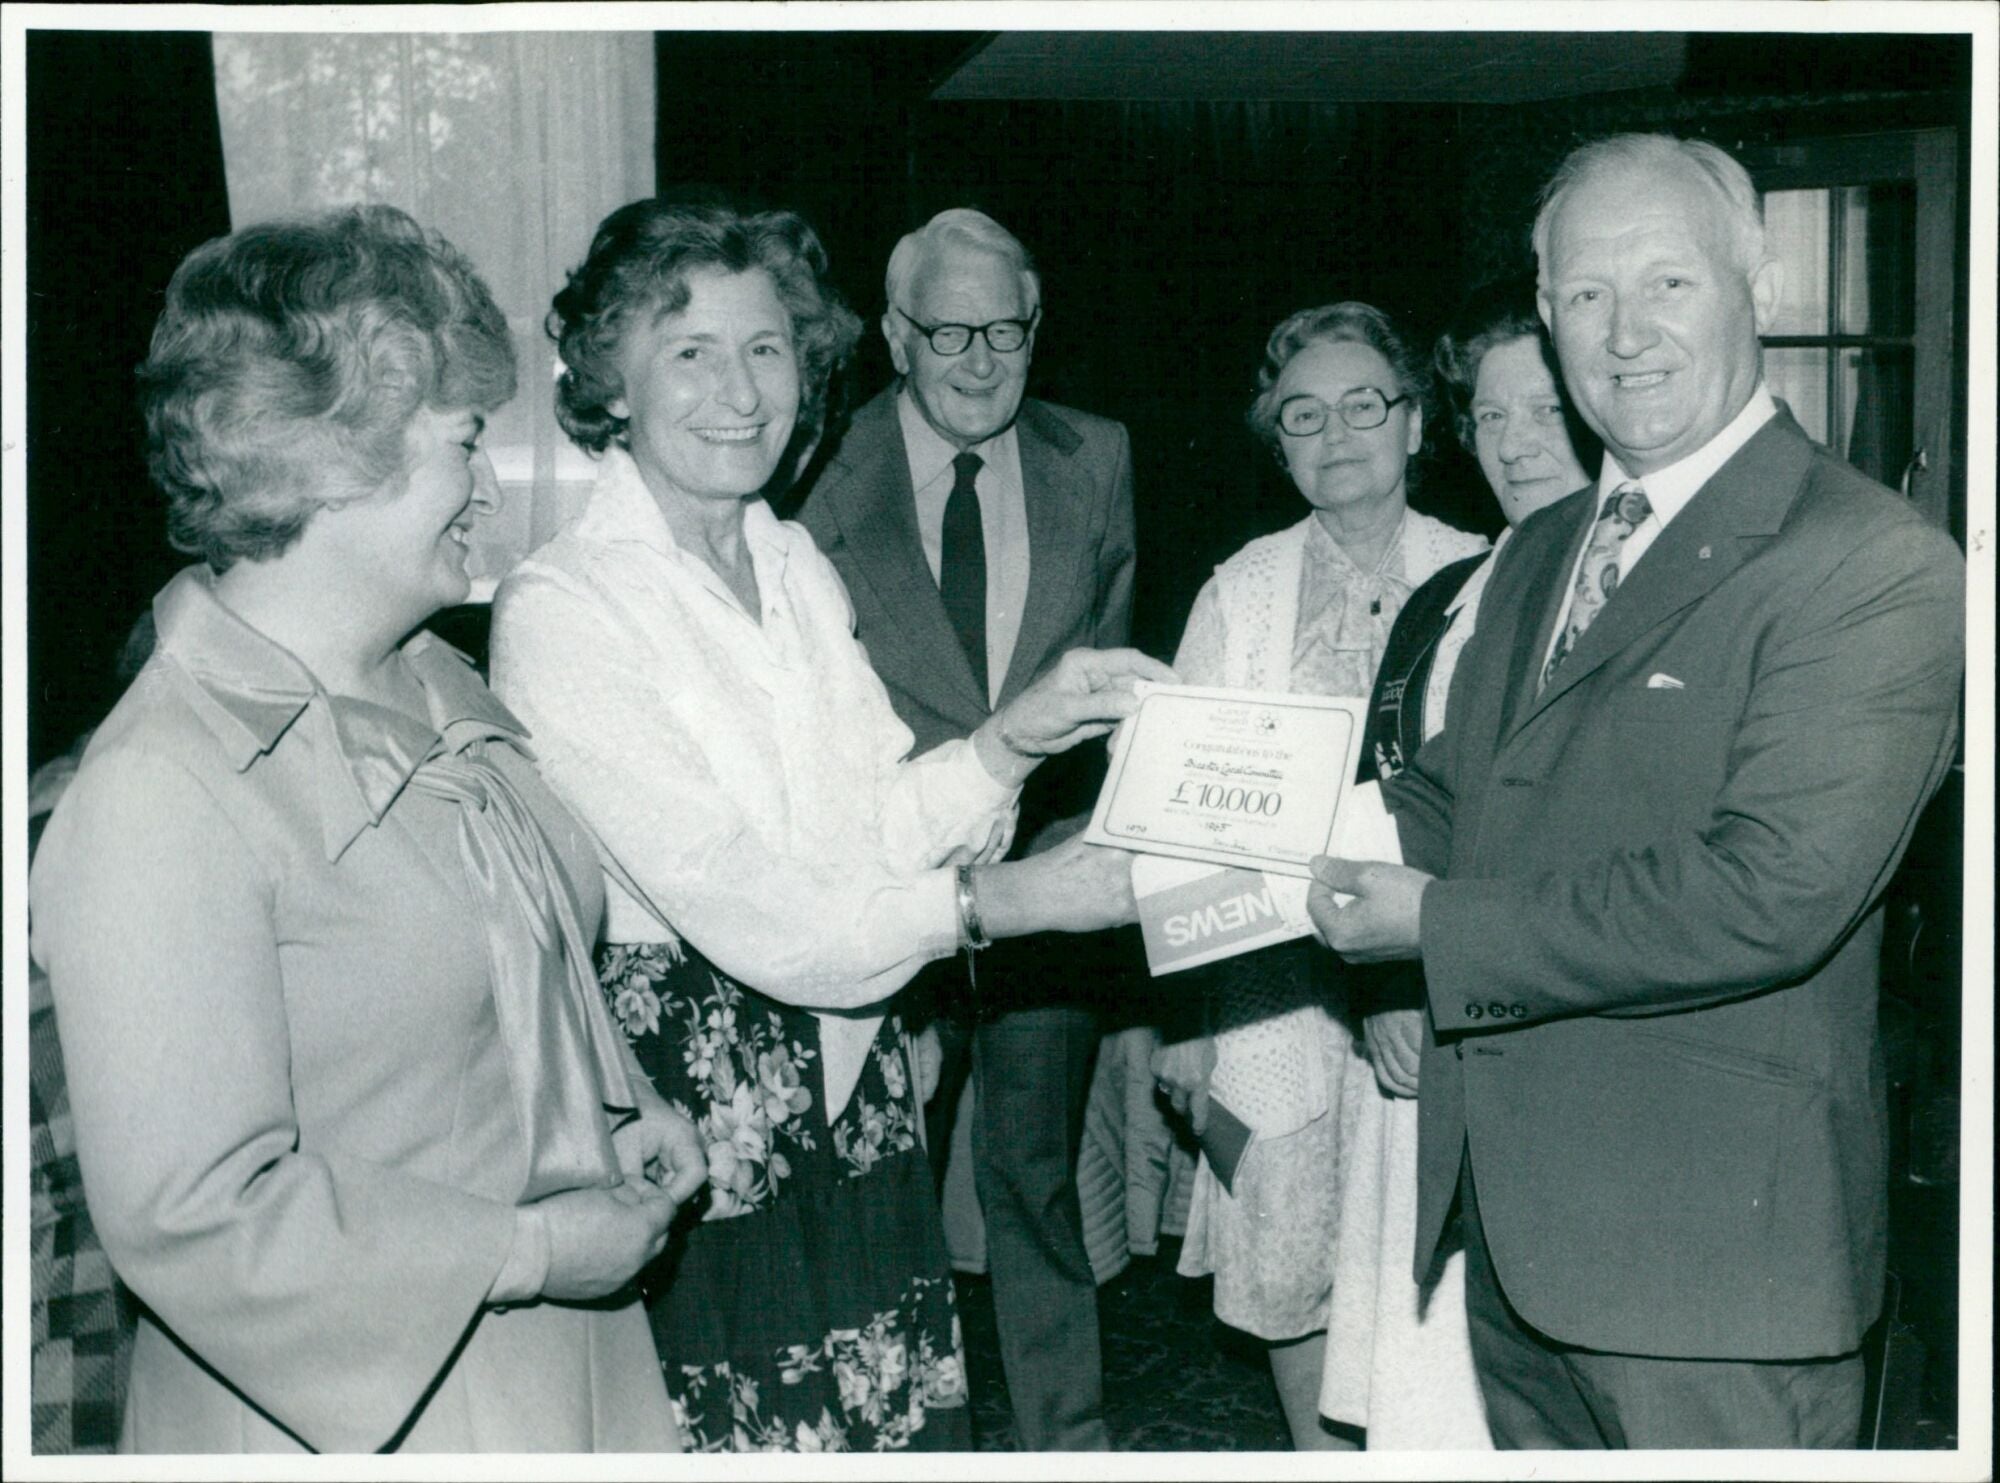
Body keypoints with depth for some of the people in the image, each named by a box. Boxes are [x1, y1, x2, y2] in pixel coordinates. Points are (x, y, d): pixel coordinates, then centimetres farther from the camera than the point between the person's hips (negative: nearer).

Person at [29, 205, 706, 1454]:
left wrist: (621, 1109, 2)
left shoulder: (439, 686, 4)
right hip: (365, 1418, -7)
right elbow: (191, 1215, -25)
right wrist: (534, 1248, -20)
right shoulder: (162, 797, -23)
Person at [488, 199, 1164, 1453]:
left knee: (899, 1426, 11)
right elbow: (739, 910, -18)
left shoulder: (800, 565, 8)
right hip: (698, 1136, -6)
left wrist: (1011, 740, -10)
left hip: (857, 1101, 6)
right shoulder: (561, 610, -13)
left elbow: (871, 828, 5)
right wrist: (995, 903, -17)